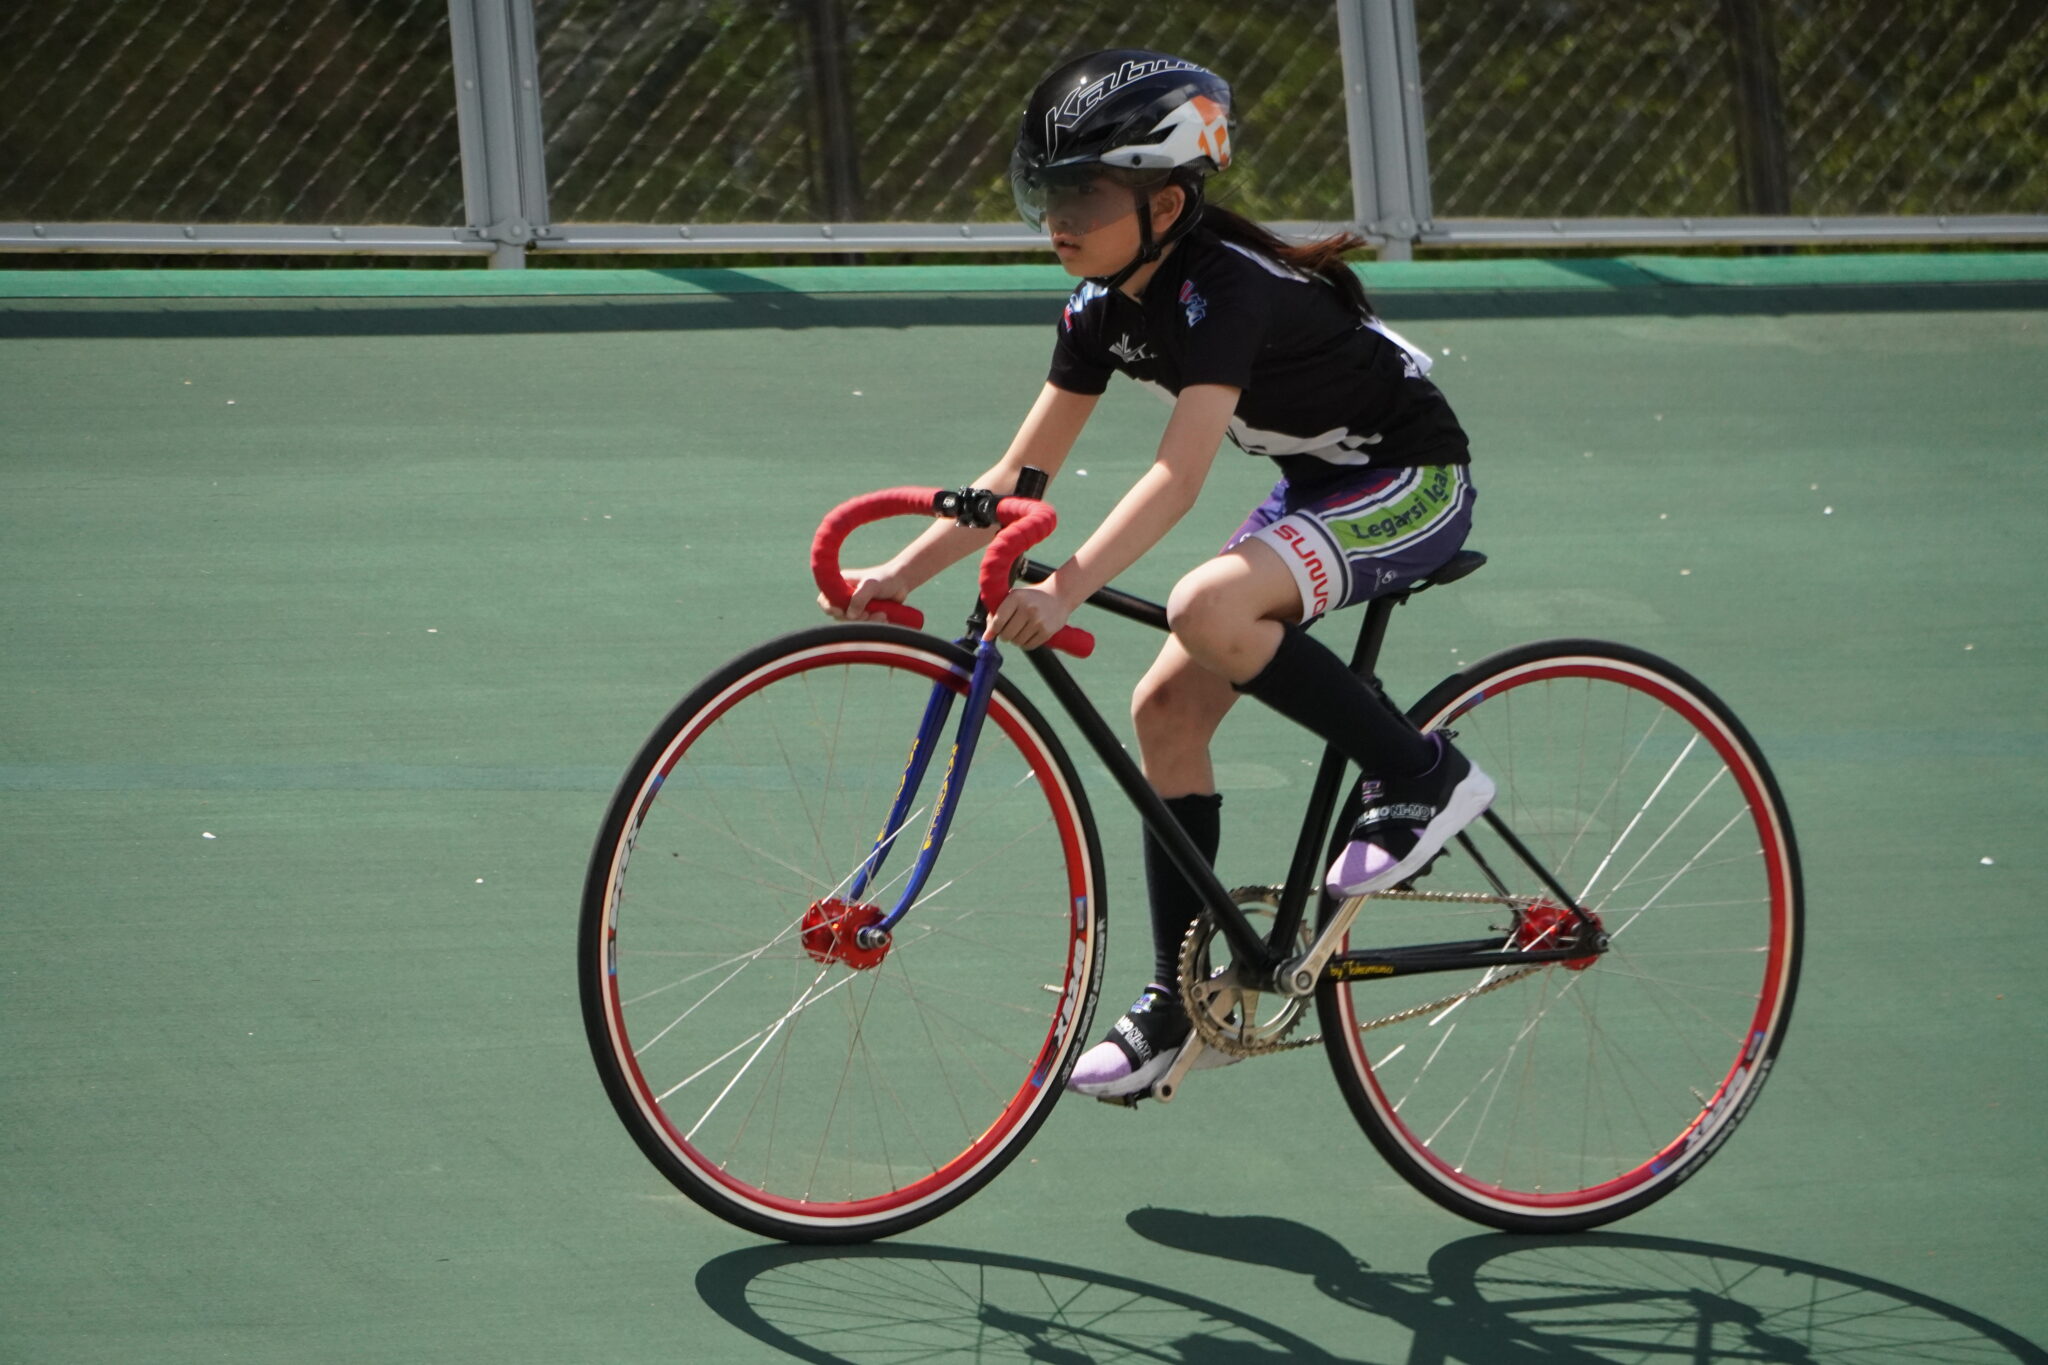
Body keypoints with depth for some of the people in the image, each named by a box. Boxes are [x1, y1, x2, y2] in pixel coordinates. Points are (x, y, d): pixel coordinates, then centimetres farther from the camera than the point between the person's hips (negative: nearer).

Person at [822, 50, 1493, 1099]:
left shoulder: (1222, 290, -28)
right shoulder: (1106, 305, -3)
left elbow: (1179, 475, -39)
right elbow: (1019, 478, 2)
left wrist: (1062, 593, -50)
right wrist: (898, 574, -8)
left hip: (1415, 482, -9)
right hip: (1319, 488, 9)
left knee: (1207, 608, -32)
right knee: (1165, 709, 0)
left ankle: (1424, 778, -16)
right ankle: (1181, 1002, 8)